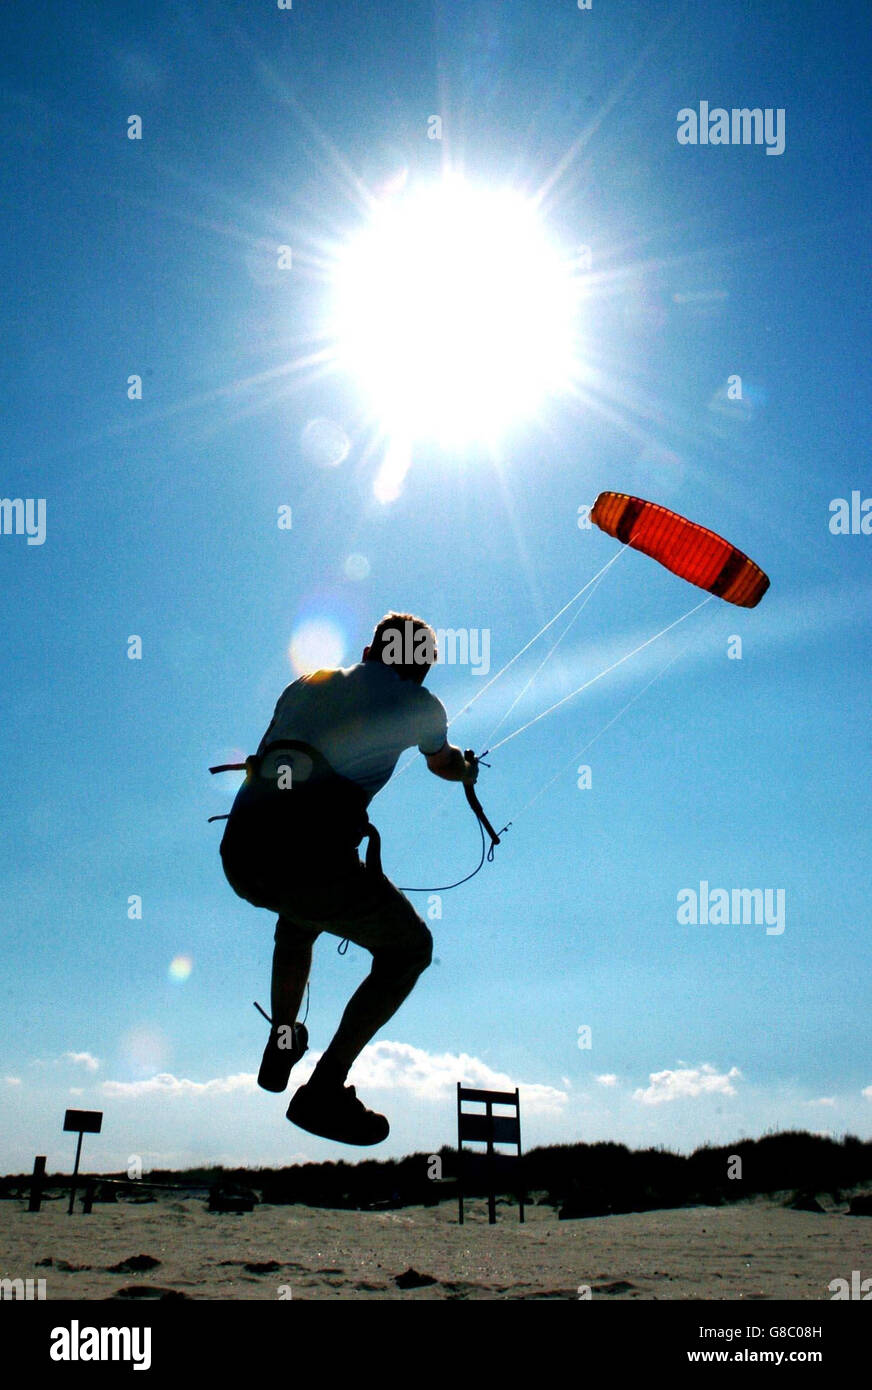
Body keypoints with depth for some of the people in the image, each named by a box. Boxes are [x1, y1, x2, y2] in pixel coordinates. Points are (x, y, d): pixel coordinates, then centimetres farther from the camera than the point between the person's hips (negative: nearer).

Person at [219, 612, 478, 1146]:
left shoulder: (305, 685, 24)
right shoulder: (420, 705, 14)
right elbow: (446, 766, 36)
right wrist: (469, 768, 60)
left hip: (238, 856, 6)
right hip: (310, 858, -6)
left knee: (303, 911, 38)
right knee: (409, 948, 17)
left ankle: (279, 1052, 44)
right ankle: (323, 1092, 11)